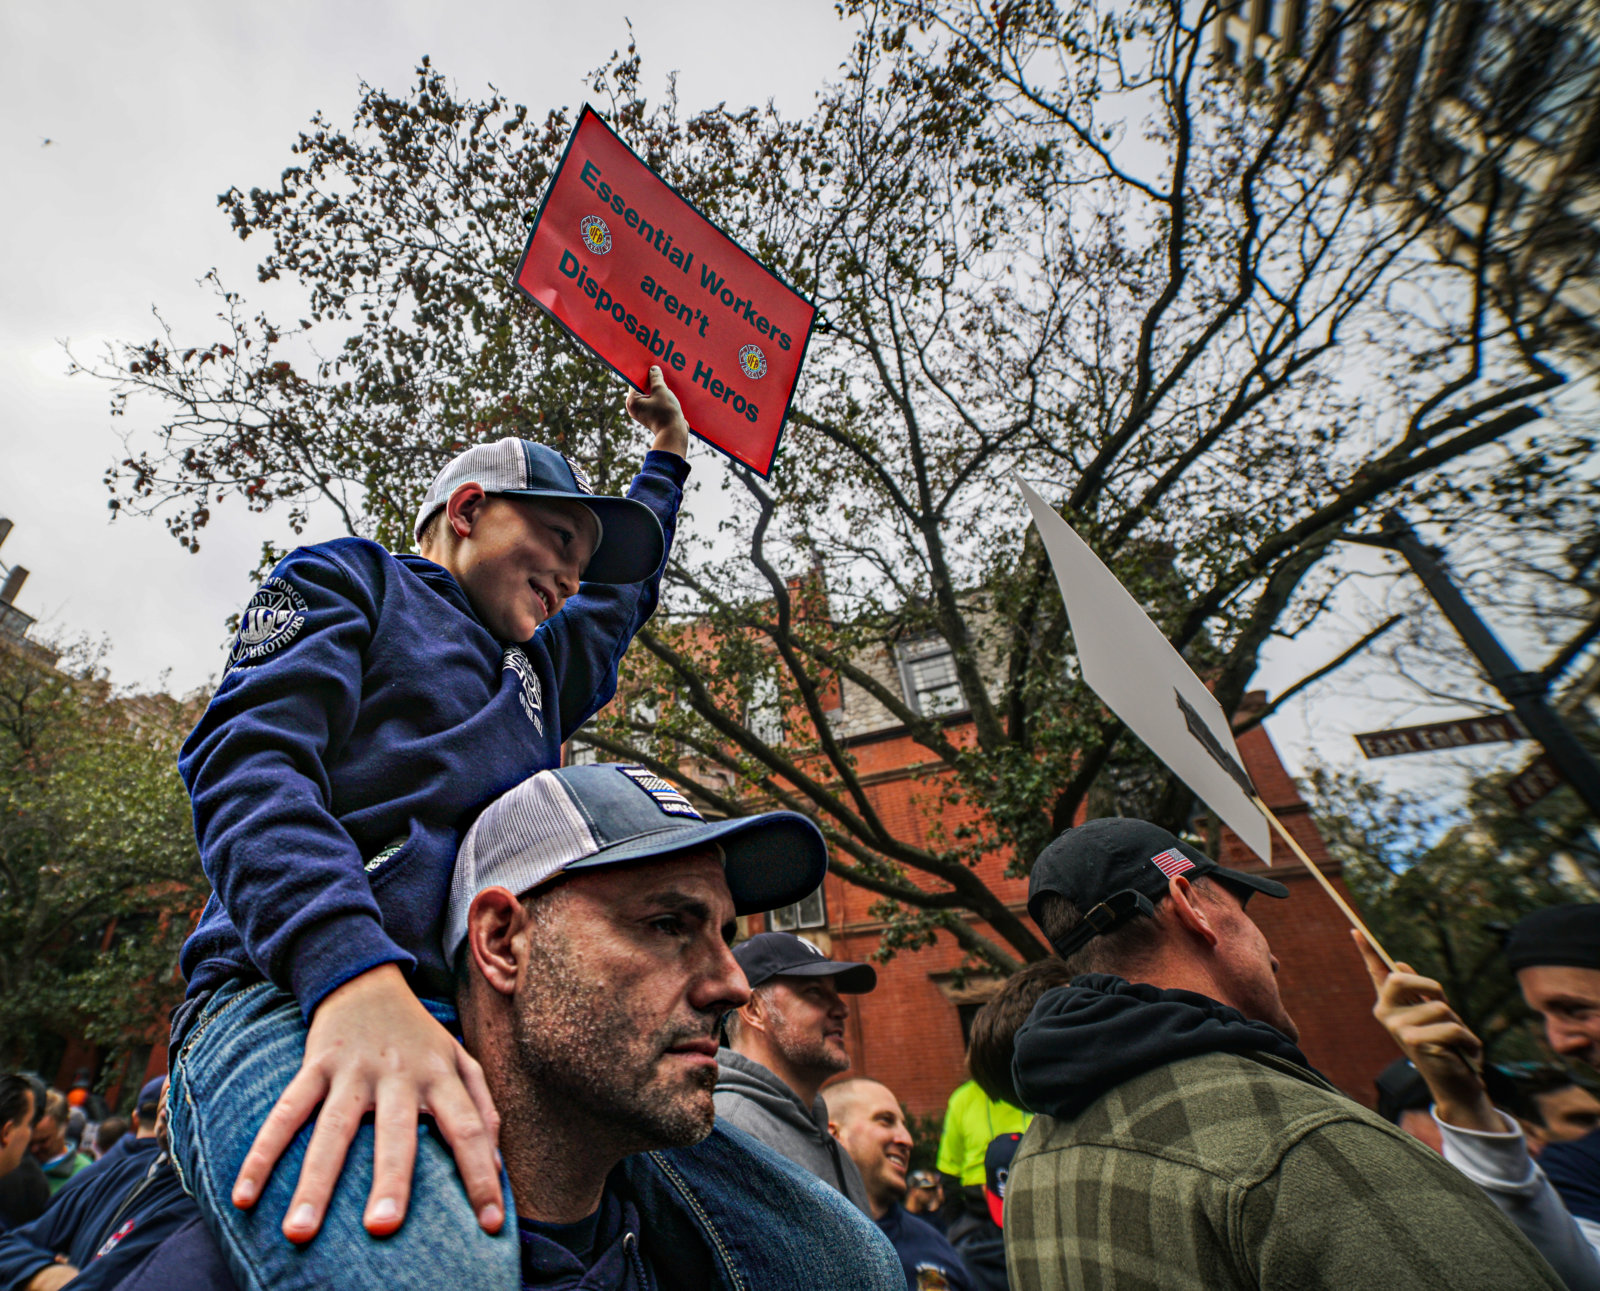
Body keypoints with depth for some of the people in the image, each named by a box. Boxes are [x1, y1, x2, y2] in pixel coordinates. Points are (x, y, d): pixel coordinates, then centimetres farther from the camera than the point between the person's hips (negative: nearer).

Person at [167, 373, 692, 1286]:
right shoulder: (351, 578, 14)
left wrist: (669, 453, 58)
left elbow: (629, 583, 48)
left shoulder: (537, 674, 30)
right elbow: (245, 757, -4)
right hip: (296, 1005, -6)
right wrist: (351, 969, -22)